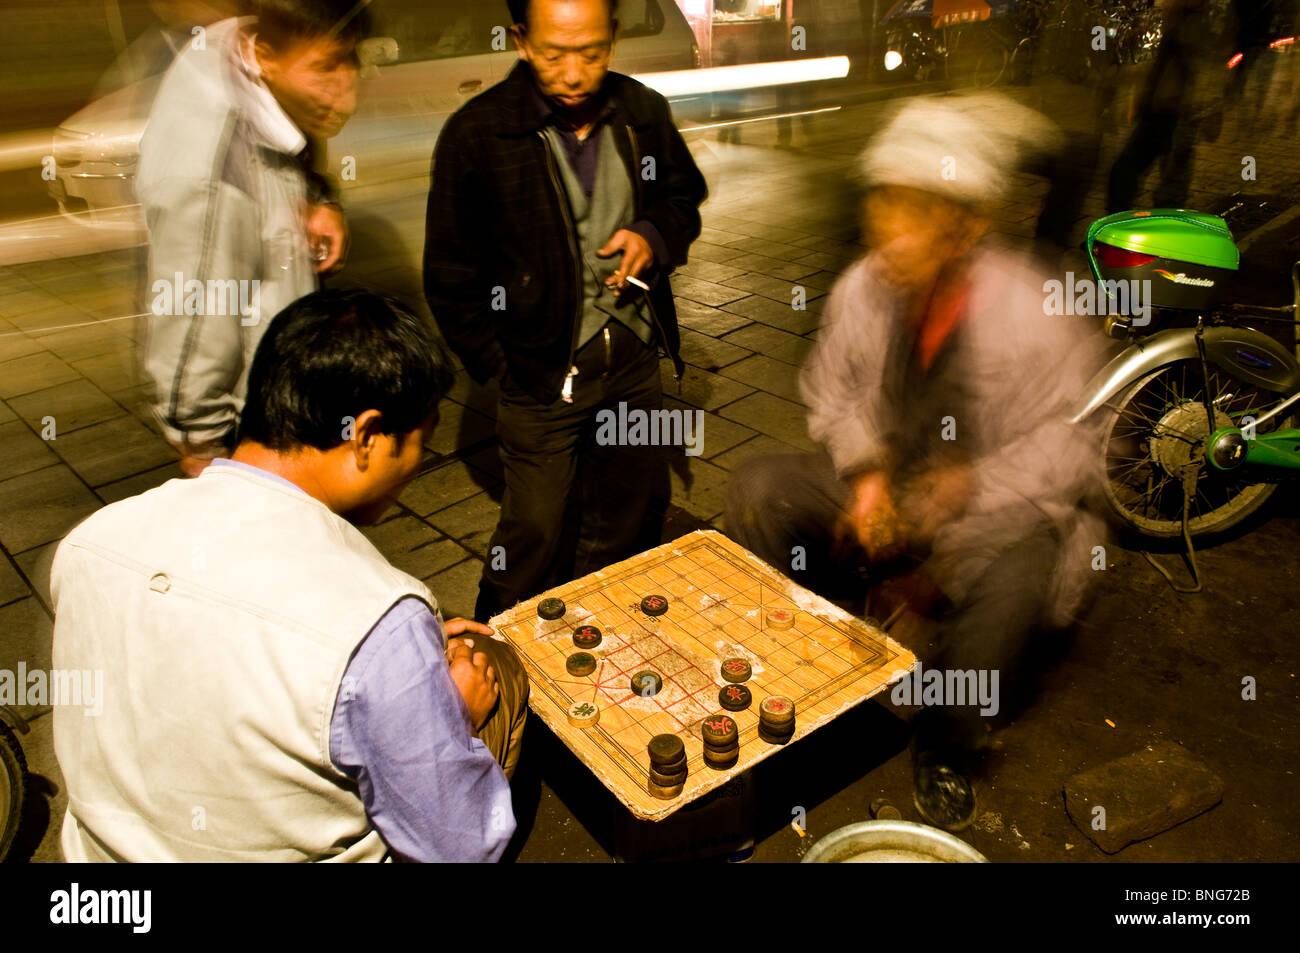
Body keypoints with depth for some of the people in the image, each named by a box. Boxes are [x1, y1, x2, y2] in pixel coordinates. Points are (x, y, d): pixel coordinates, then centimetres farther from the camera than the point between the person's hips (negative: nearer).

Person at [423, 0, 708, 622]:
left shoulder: (643, 113, -1)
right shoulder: (476, 134, -13)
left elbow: (685, 195, 17)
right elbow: (451, 275, -5)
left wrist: (655, 234, -5)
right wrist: (498, 364, -8)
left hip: (636, 358, 5)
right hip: (543, 370, -4)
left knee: (625, 510, 19)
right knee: (534, 529, 2)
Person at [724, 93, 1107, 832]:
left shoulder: (1032, 311, -19)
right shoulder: (863, 287, -8)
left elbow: (1068, 444, -14)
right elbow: (832, 394, 5)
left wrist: (972, 482, -29)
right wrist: (865, 472, -12)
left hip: (991, 502, -3)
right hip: (884, 488, 4)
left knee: (1012, 580, -36)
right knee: (760, 488, -17)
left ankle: (946, 751, -5)